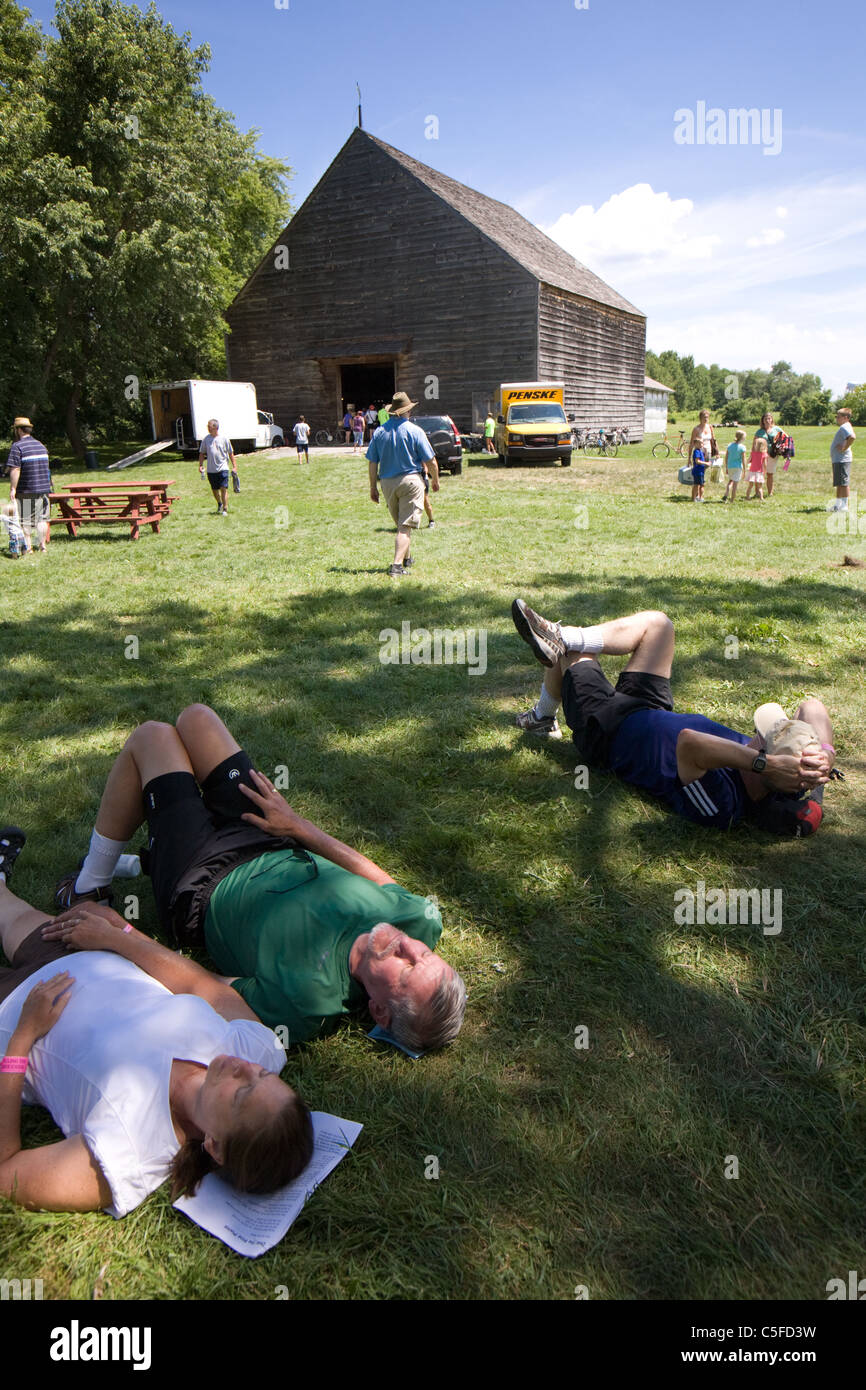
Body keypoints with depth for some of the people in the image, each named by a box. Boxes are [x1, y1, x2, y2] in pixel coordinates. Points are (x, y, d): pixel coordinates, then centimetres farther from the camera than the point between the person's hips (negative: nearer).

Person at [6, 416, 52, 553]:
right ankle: (43, 545, 12)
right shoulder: (41, 445, 13)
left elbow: (15, 470, -17)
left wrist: (12, 489, -15)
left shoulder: (17, 447, -11)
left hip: (26, 492, -6)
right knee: (42, 518, 10)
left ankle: (28, 547, 4)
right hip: (44, 489, 6)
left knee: (25, 521, 2)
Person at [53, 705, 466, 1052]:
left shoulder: (306, 1001, -43)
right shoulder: (423, 921, -27)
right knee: (195, 716, 12)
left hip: (202, 889, -5)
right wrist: (297, 825, -1)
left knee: (151, 736, 4)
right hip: (275, 851, 6)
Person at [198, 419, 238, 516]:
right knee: (214, 490, 12)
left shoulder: (224, 438, -1)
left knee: (224, 489, -11)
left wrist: (234, 466, 1)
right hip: (211, 470, 3)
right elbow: (202, 453, 12)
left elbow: (230, 453, 4)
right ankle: (219, 504, 37)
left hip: (223, 468, -3)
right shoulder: (206, 439, 4)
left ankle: (225, 509, -4)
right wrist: (200, 465, 3)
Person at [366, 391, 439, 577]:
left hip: (387, 482, 4)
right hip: (411, 481, -4)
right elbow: (430, 460, -4)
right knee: (406, 526, -5)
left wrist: (373, 487, 12)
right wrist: (435, 479, 12)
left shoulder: (379, 432, 3)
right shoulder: (415, 431, -7)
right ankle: (397, 565, -16)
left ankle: (406, 558, 35)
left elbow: (373, 463, 4)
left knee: (400, 523, 21)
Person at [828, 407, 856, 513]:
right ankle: (838, 504, 21)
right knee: (839, 484, 14)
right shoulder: (843, 427, 18)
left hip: (842, 460, -11)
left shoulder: (845, 427, -14)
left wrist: (844, 448, -24)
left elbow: (852, 437, -32)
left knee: (843, 483, -8)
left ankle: (844, 505, -7)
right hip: (837, 460, 11)